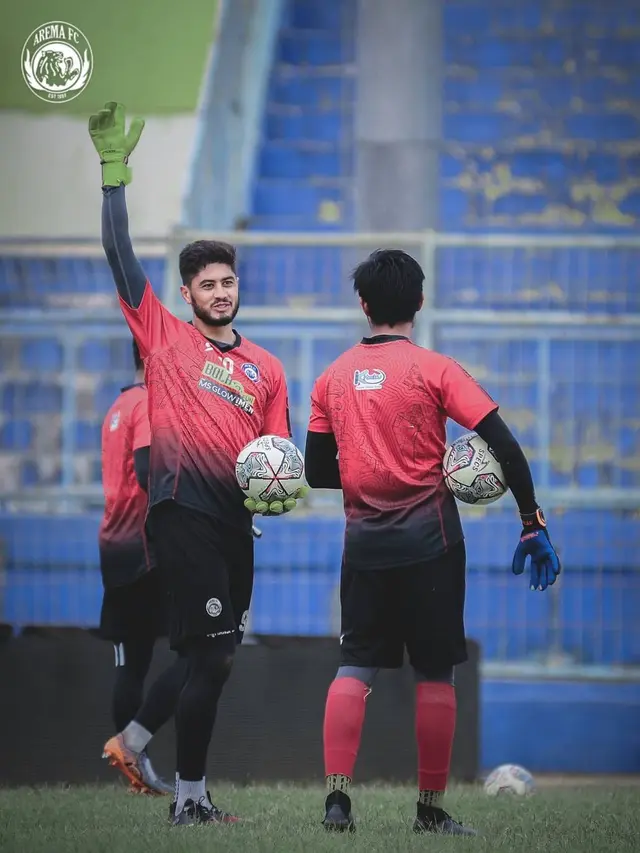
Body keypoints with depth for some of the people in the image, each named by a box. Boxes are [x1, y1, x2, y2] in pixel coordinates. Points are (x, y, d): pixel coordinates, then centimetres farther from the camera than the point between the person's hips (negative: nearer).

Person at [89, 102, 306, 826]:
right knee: (214, 652, -13)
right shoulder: (164, 336, 6)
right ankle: (189, 796, -7)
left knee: (213, 658, 7)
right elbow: (120, 258, 0)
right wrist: (114, 174, -5)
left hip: (236, 520, 5)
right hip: (182, 512, -5)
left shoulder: (265, 367, 18)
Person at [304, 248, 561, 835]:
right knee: (436, 675, 4)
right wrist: (533, 522, -7)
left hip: (363, 540, 3)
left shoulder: (333, 377, 7)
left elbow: (317, 472, 12)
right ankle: (432, 810, 6)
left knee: (354, 668, 6)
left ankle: (337, 796, -8)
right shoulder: (435, 369, -5)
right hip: (428, 540, -3)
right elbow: (505, 445, -12)